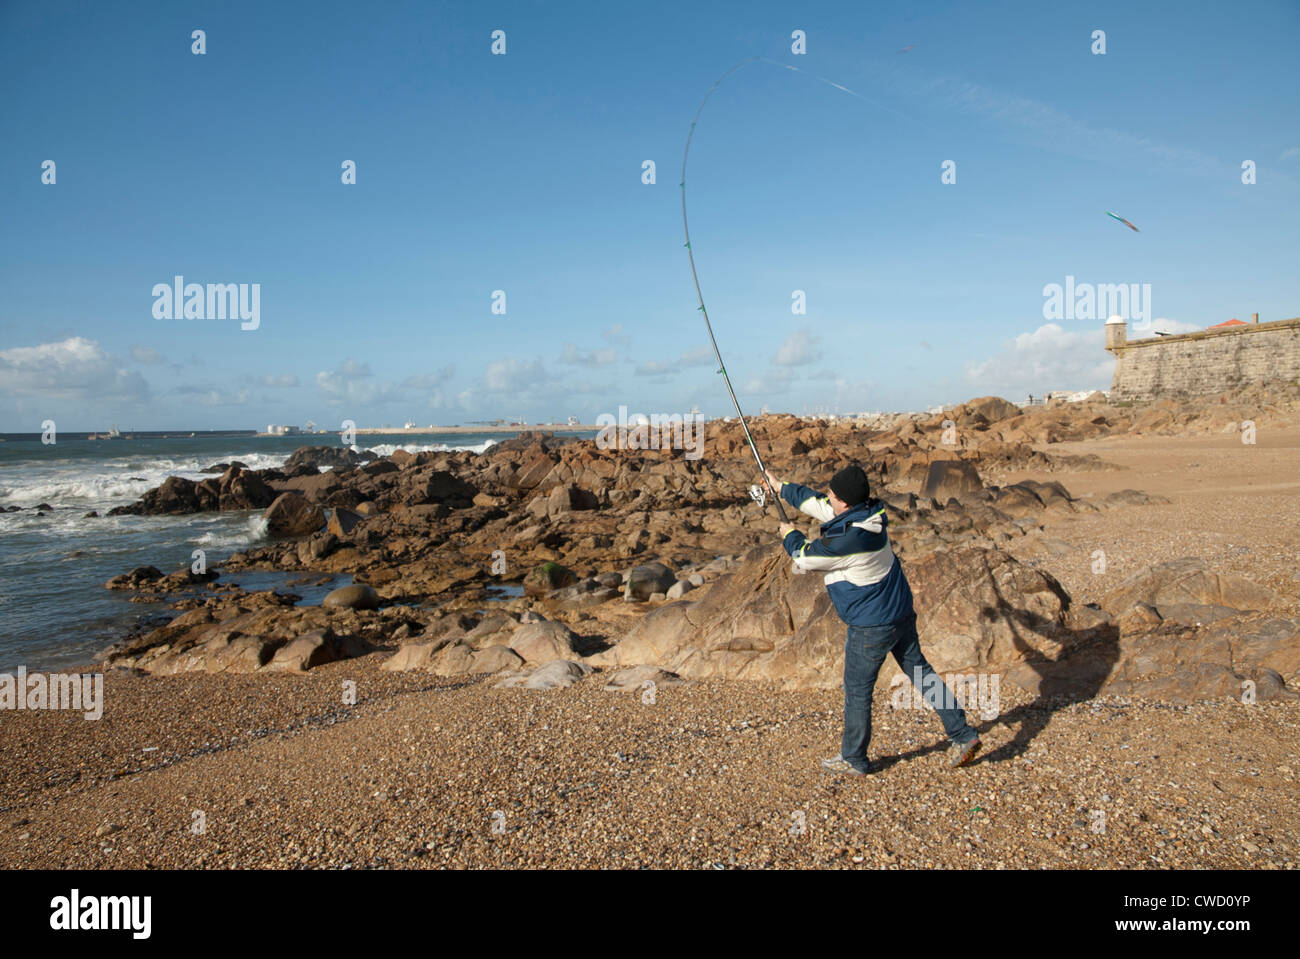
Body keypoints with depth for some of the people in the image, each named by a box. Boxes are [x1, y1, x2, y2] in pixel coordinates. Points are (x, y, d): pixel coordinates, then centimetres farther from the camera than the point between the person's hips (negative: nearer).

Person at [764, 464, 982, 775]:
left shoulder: (848, 539, -29)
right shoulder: (869, 512, -3)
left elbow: (806, 558, -13)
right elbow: (818, 505, 12)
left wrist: (789, 535, 8)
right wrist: (782, 488, 20)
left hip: (871, 625, -9)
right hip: (902, 612, 9)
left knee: (857, 691, 7)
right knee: (919, 670, 20)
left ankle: (853, 760, 22)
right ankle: (963, 735, 27)